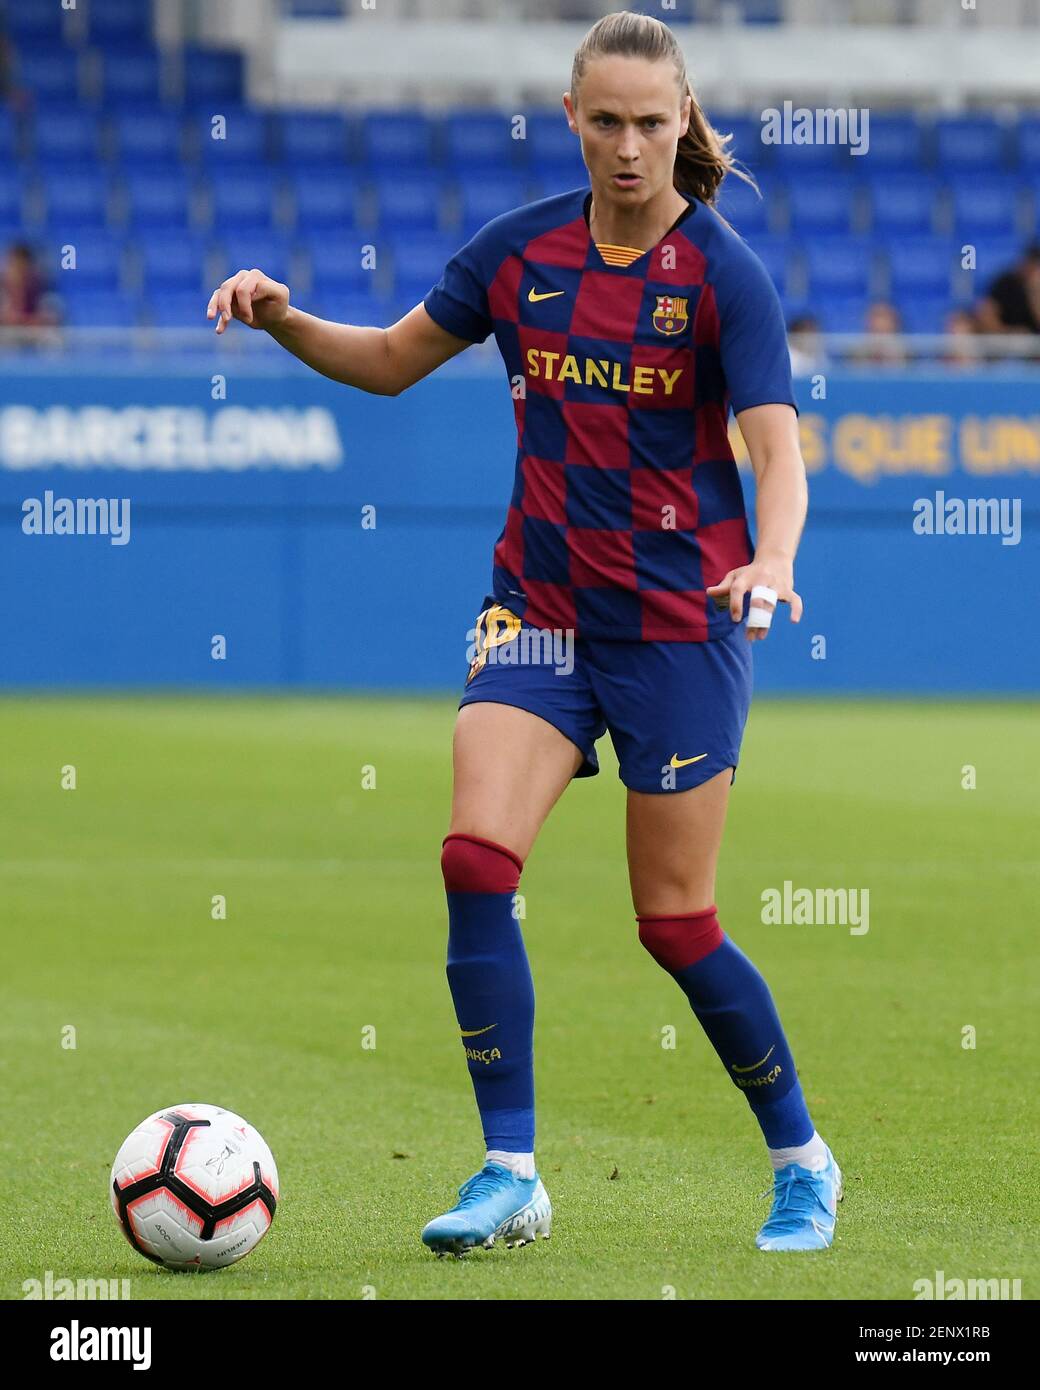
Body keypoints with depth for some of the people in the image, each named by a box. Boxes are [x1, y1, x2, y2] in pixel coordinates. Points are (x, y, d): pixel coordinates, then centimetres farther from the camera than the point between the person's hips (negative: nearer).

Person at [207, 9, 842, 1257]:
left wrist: (773, 560, -39)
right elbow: (389, 361, 13)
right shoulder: (522, 249, 1)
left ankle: (803, 1165, 21)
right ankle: (510, 1175, -11)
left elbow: (778, 451, -19)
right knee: (476, 857, -16)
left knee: (674, 923, 0)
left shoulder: (722, 273, -10)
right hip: (538, 605, 4)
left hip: (680, 620, -4)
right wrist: (282, 320, -6)